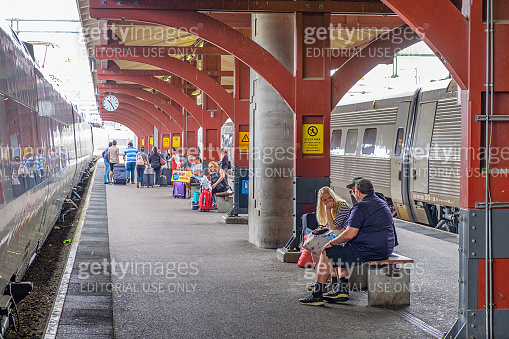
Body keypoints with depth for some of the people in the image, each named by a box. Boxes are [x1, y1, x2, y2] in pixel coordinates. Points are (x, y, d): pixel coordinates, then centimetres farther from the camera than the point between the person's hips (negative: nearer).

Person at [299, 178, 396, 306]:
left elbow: (349, 234, -21)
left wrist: (331, 243, -5)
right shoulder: (382, 204, 16)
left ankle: (317, 295, 2)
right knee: (343, 252, 30)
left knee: (326, 253, 1)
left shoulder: (361, 207, -15)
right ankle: (343, 289, 23)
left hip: (368, 251, -10)